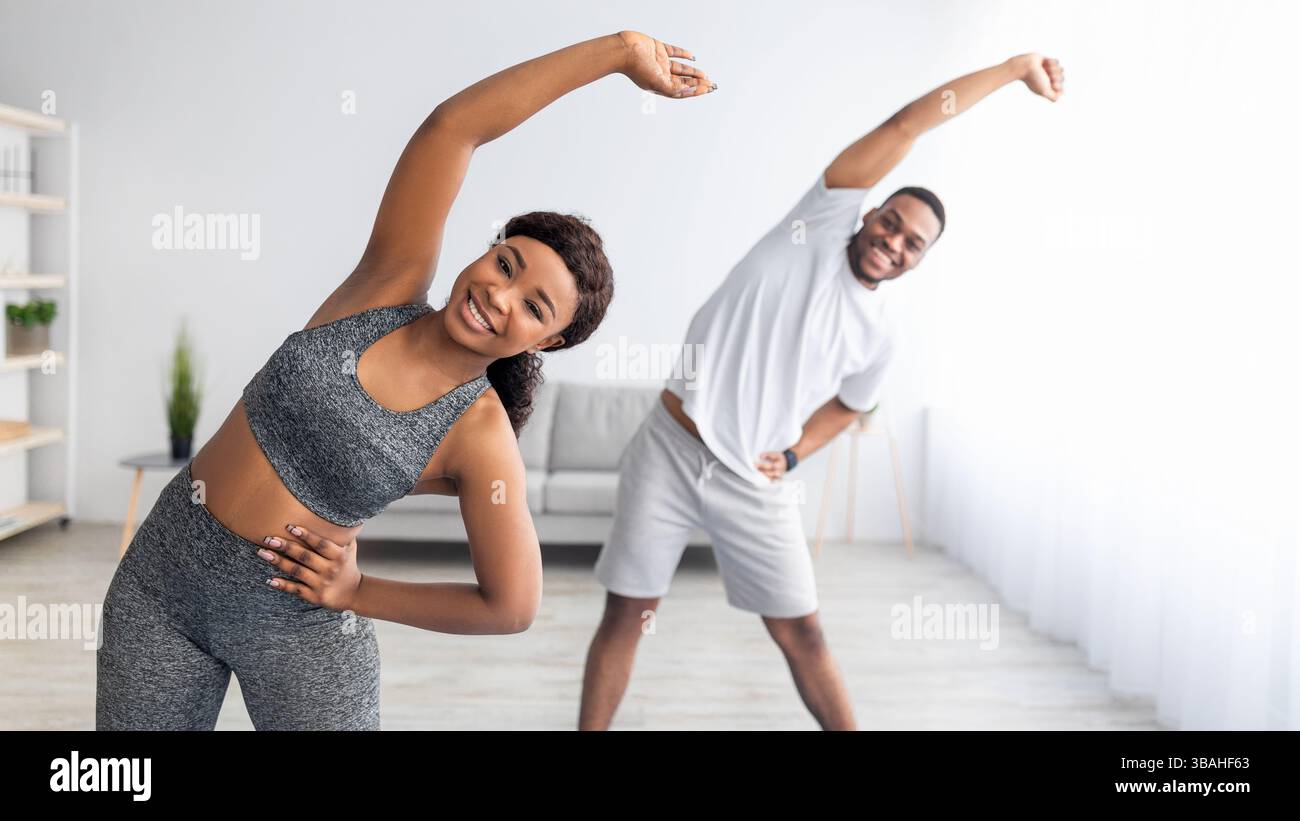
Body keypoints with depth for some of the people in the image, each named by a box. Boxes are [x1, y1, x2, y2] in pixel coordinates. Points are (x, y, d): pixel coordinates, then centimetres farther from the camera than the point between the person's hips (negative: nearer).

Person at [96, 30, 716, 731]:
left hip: (297, 621, -3)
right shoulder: (395, 280, -10)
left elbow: (512, 605, -9)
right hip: (161, 571, 4)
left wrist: (359, 594, -7)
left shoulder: (482, 439, -16)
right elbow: (453, 126, -17)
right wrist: (619, 50, -15)